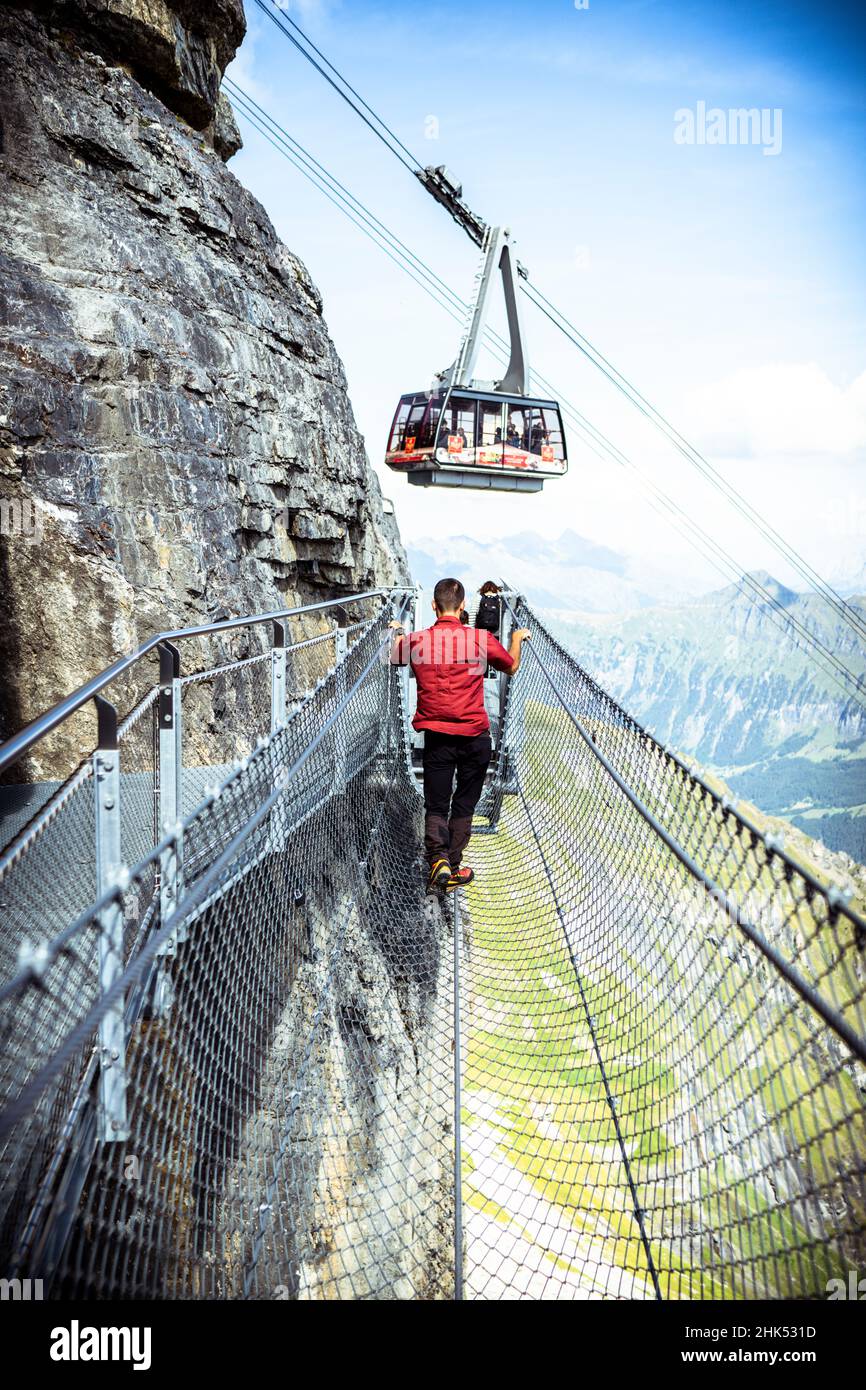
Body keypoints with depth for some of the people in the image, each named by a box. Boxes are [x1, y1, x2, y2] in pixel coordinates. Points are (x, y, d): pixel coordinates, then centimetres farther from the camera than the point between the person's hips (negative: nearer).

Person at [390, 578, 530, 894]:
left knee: (436, 805, 9)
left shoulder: (415, 641, -4)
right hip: (475, 736, 0)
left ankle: (437, 859, -12)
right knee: (464, 805, 13)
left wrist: (397, 633, 37)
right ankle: (453, 868, 18)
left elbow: (392, 657, 18)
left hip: (436, 735, 0)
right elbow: (512, 667, 12)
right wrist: (517, 639, 31)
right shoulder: (482, 639, -7)